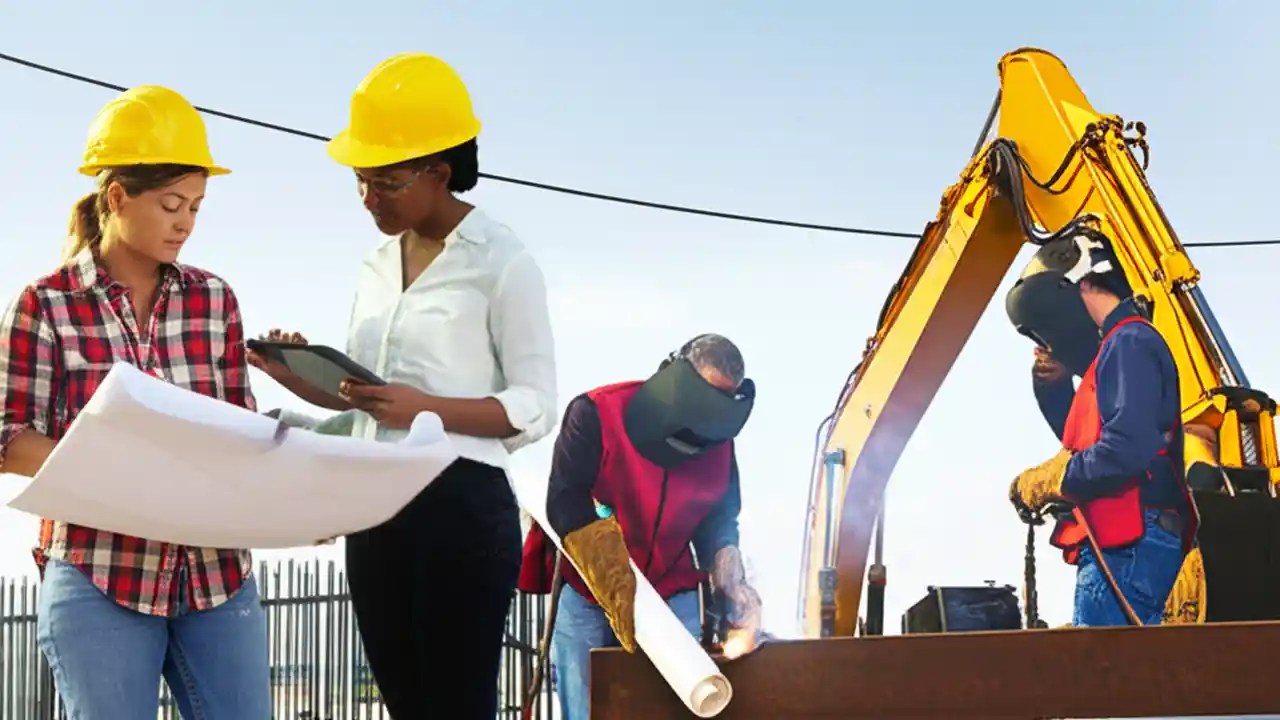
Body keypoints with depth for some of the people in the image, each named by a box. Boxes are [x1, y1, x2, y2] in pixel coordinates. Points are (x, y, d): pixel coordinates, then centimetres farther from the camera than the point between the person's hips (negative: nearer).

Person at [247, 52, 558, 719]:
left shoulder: (502, 263, -8)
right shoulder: (377, 265, 13)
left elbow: (535, 408, -10)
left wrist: (425, 408, -24)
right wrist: (303, 381, -2)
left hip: (461, 506, -7)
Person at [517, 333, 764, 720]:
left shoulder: (718, 439, 2)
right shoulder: (595, 415, -15)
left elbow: (718, 523, 10)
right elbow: (568, 507, -21)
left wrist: (732, 583, -11)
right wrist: (618, 596, -31)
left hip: (673, 597, 4)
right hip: (586, 596, -4)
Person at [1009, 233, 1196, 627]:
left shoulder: (1130, 343, -8)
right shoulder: (1127, 343, 24)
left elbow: (1129, 449, -21)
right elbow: (1087, 442, 30)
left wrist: (1048, 481, -10)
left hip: (1126, 548, -10)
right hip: (1126, 546, 10)